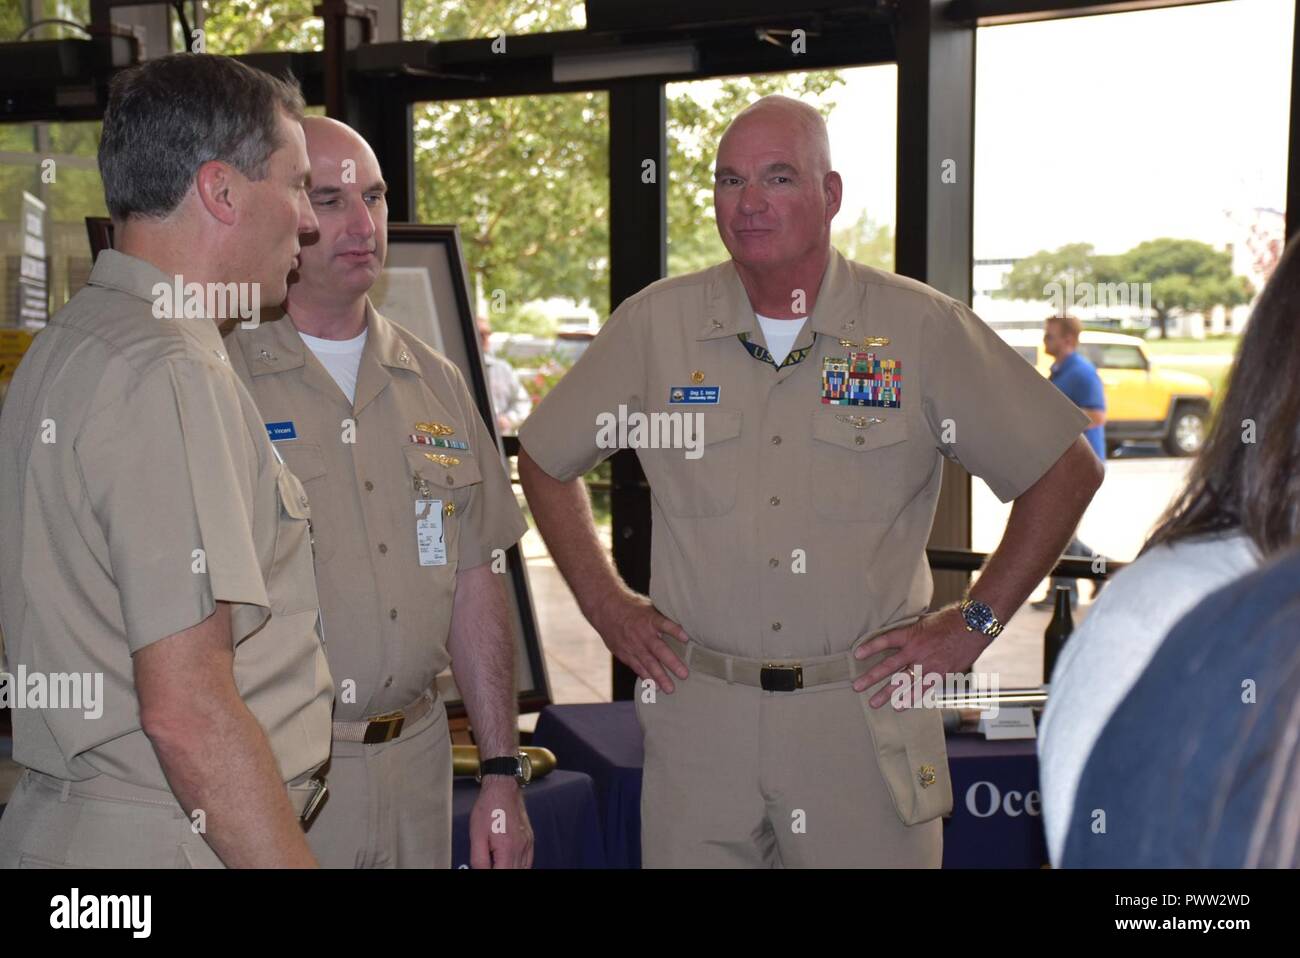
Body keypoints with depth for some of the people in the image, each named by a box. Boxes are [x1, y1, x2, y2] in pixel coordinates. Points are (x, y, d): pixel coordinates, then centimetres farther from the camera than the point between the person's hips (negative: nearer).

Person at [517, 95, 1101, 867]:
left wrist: (975, 624, -1)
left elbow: (1067, 468, 2)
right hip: (698, 715, 2)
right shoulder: (654, 325, 0)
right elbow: (546, 459, 13)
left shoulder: (923, 329, -4)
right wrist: (607, 605, 6)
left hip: (865, 718, -1)